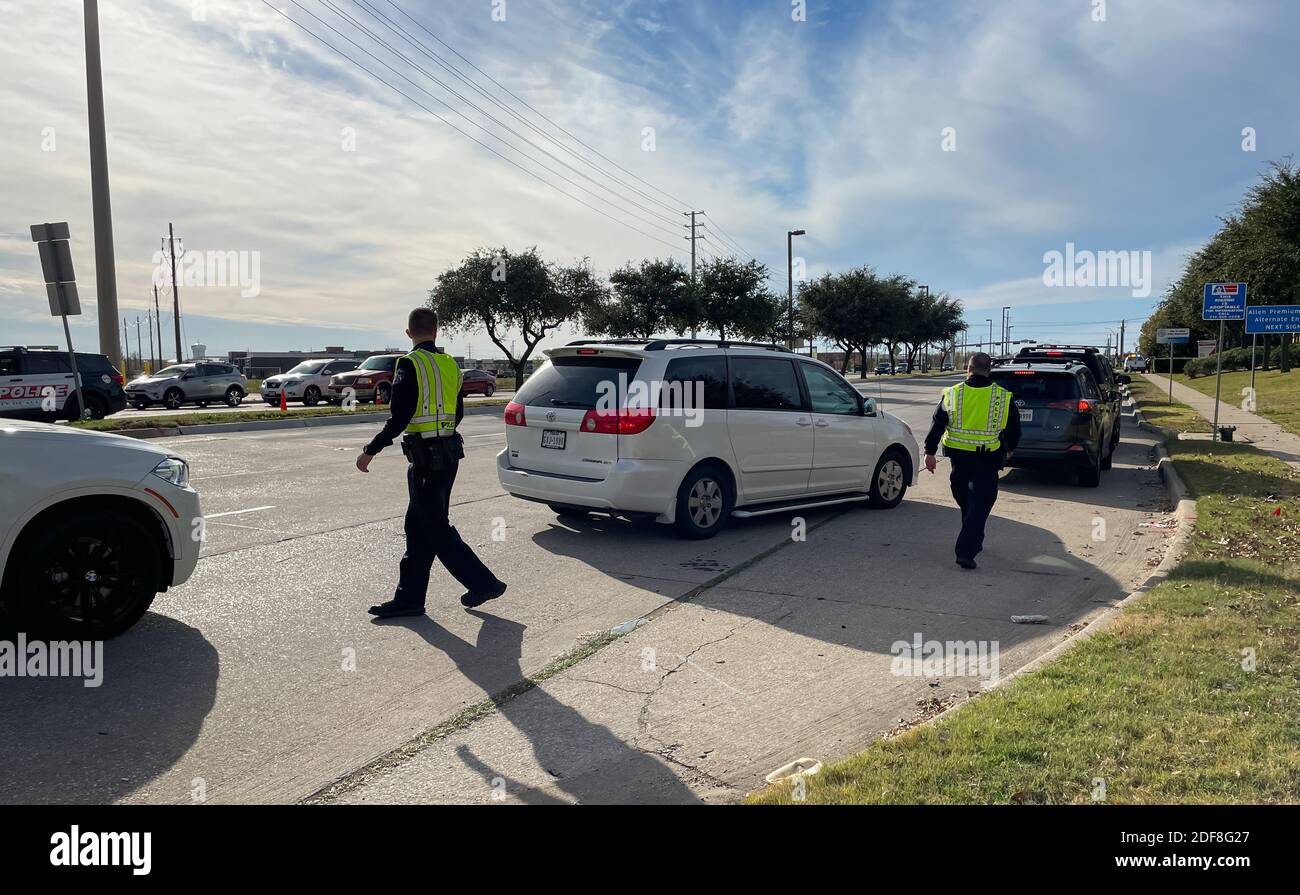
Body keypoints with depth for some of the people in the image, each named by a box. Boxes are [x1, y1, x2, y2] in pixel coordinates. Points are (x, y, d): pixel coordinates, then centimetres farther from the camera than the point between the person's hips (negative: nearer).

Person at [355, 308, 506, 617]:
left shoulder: (410, 365, -13)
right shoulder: (450, 365, 11)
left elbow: (399, 418, -19)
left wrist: (371, 451, -12)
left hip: (426, 458, -8)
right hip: (449, 453, 9)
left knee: (436, 529, 0)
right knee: (418, 528, 13)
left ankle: (484, 583, 5)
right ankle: (409, 597, 18)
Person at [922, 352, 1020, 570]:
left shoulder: (952, 394, -1)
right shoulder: (1003, 397, -1)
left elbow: (937, 425, -2)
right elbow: (1015, 429, 9)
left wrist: (930, 452, 3)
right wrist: (1009, 449, 26)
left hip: (959, 457, 2)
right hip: (987, 461, -2)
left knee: (965, 501, 20)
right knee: (980, 505, -1)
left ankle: (973, 542, 35)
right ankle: (966, 551, -11)